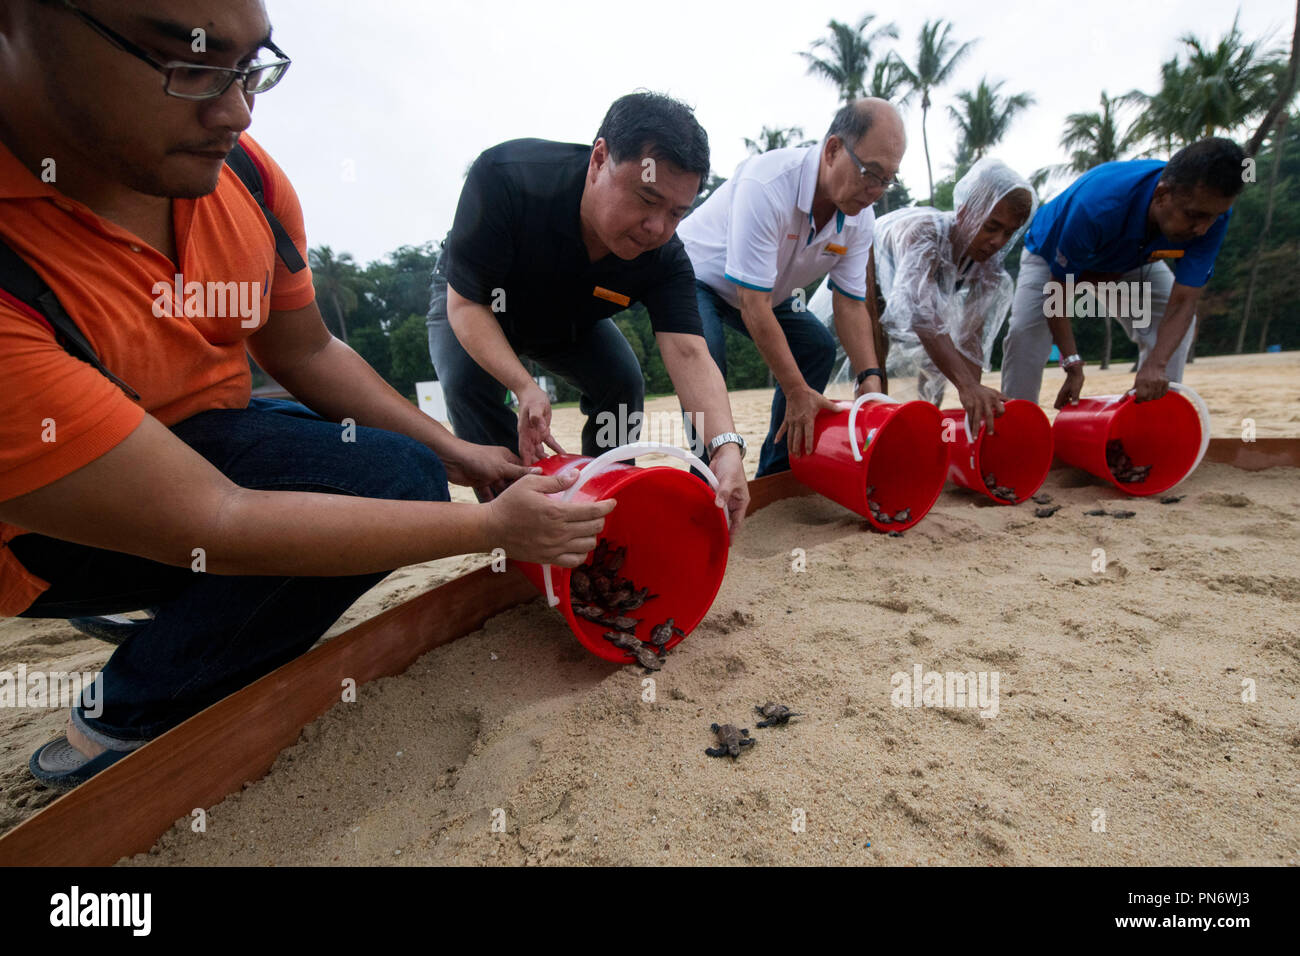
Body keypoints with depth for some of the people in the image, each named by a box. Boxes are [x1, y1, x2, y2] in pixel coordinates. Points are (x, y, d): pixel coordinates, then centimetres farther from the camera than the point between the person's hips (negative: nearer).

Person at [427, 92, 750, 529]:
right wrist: (525, 387, -49)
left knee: (623, 383, -13)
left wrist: (726, 446, -56)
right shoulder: (504, 178, -39)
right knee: (468, 381, -28)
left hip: (569, 321, 3)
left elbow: (688, 352, -39)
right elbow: (466, 302, -35)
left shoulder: (664, 257, -29)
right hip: (471, 302, -2)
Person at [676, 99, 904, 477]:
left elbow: (851, 304, -9)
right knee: (706, 353, -33)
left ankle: (776, 476, 4)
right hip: (699, 274, -7)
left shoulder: (860, 217, -14)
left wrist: (870, 376, -24)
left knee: (818, 347, -4)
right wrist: (797, 391, -36)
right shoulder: (767, 184, -37)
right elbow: (752, 303, -38)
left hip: (769, 287, 7)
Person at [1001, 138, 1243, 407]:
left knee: (1175, 328, -13)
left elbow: (1182, 302, -29)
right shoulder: (1095, 206, -44)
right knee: (1025, 332, -27)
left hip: (1131, 259, 4)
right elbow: (1058, 287, -34)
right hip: (1053, 254, -4)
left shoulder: (1210, 214, -29)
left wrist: (1157, 364, -47)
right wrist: (1073, 365, -37)